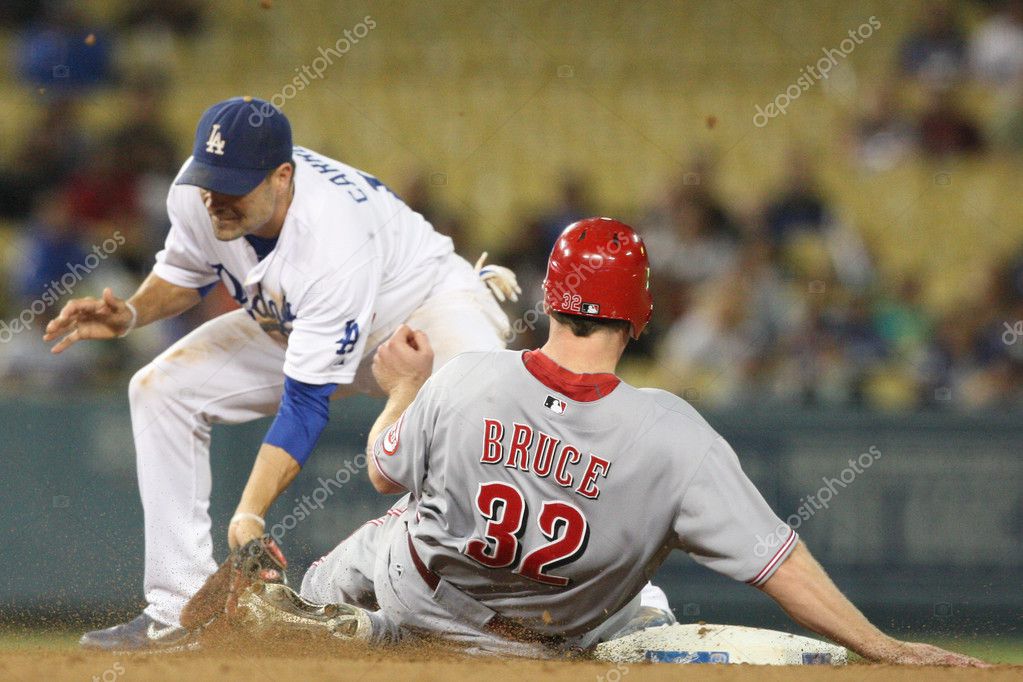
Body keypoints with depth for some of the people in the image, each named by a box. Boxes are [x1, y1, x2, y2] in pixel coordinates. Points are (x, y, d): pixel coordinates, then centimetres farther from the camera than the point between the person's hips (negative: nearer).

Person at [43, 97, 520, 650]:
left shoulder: (335, 240, -41)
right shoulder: (195, 195, -22)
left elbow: (306, 401, -39)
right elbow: (186, 273, 3)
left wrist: (250, 515, -45)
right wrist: (131, 314, -19)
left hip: (425, 301, -7)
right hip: (293, 328, 7)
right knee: (162, 388, -5)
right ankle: (180, 609, -3)